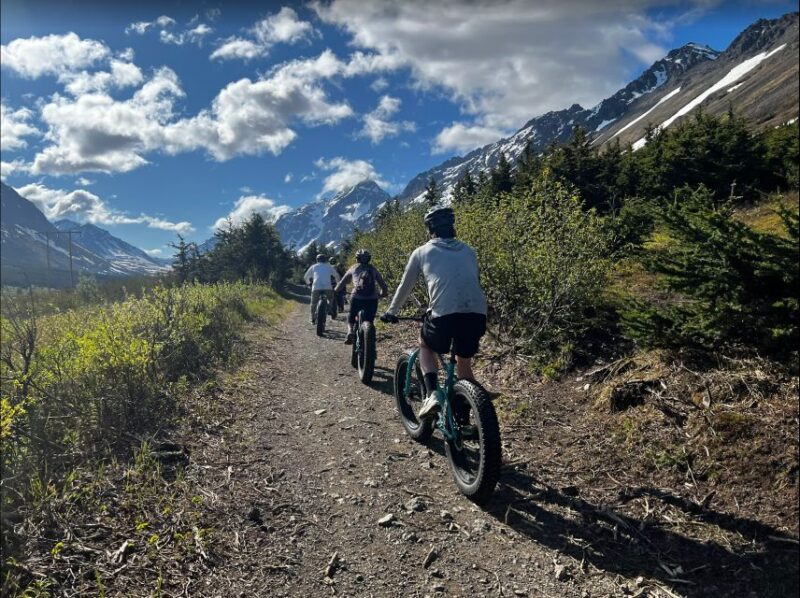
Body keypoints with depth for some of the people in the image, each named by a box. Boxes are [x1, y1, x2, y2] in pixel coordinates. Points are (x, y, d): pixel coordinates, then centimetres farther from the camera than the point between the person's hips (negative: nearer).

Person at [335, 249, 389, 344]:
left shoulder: (353, 268, 16)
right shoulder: (373, 269, 19)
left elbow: (342, 283, 20)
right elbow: (383, 285, 19)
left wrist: (335, 291, 37)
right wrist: (383, 294, 38)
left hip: (357, 298, 0)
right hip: (372, 300, 1)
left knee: (351, 316, 25)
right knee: (369, 322, 13)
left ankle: (351, 331, 1)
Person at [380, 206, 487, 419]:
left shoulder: (422, 252, 15)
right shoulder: (468, 251, 23)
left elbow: (405, 286, 23)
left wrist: (391, 312, 38)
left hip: (444, 314, -3)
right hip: (477, 314, 3)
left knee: (425, 345, 27)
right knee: (463, 362, 25)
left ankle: (432, 394, 8)